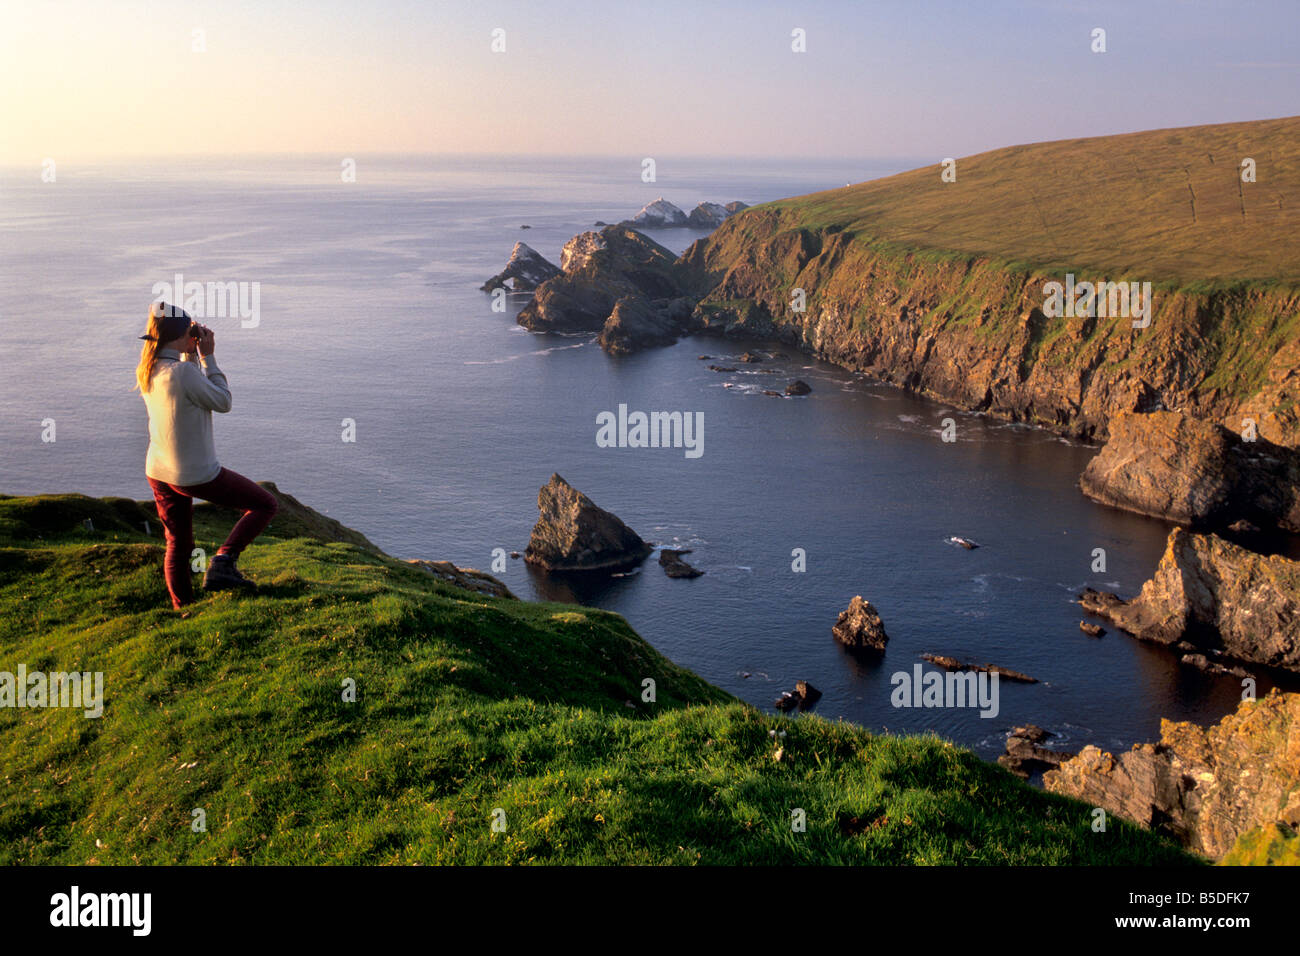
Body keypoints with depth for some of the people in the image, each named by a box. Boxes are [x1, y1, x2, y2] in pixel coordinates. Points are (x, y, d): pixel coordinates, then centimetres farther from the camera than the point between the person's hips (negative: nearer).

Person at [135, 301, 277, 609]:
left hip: (158, 473, 8)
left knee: (178, 544, 21)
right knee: (266, 504, 6)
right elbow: (222, 402, -11)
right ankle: (222, 563, -6)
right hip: (196, 476, -8)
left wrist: (190, 355, 9)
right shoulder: (182, 372, -24)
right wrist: (207, 357, -8)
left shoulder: (146, 372, 0)